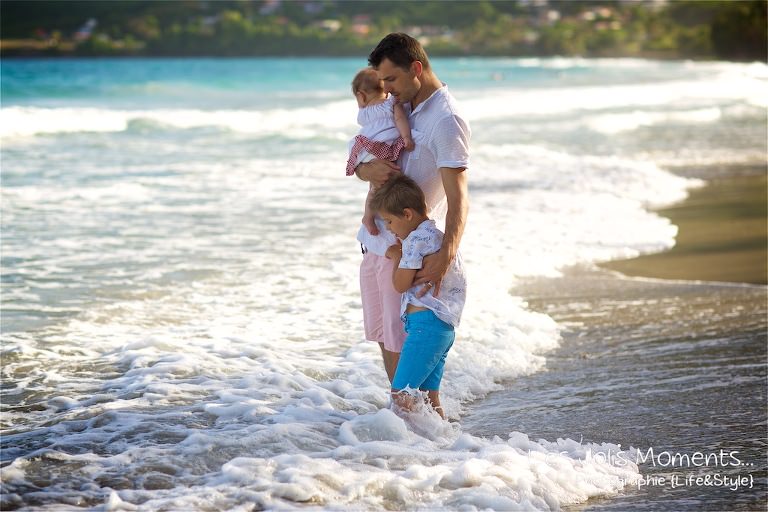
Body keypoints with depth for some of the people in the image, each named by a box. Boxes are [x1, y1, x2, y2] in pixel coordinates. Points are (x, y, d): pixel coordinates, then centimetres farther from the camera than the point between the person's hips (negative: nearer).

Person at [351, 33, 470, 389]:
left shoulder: (446, 122, -17)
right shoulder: (402, 107, 11)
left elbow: (458, 198, -26)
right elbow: (357, 160, 12)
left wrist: (445, 255, -40)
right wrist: (367, 169, -14)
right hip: (376, 240, 9)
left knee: (403, 343, -5)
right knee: (383, 336, 16)